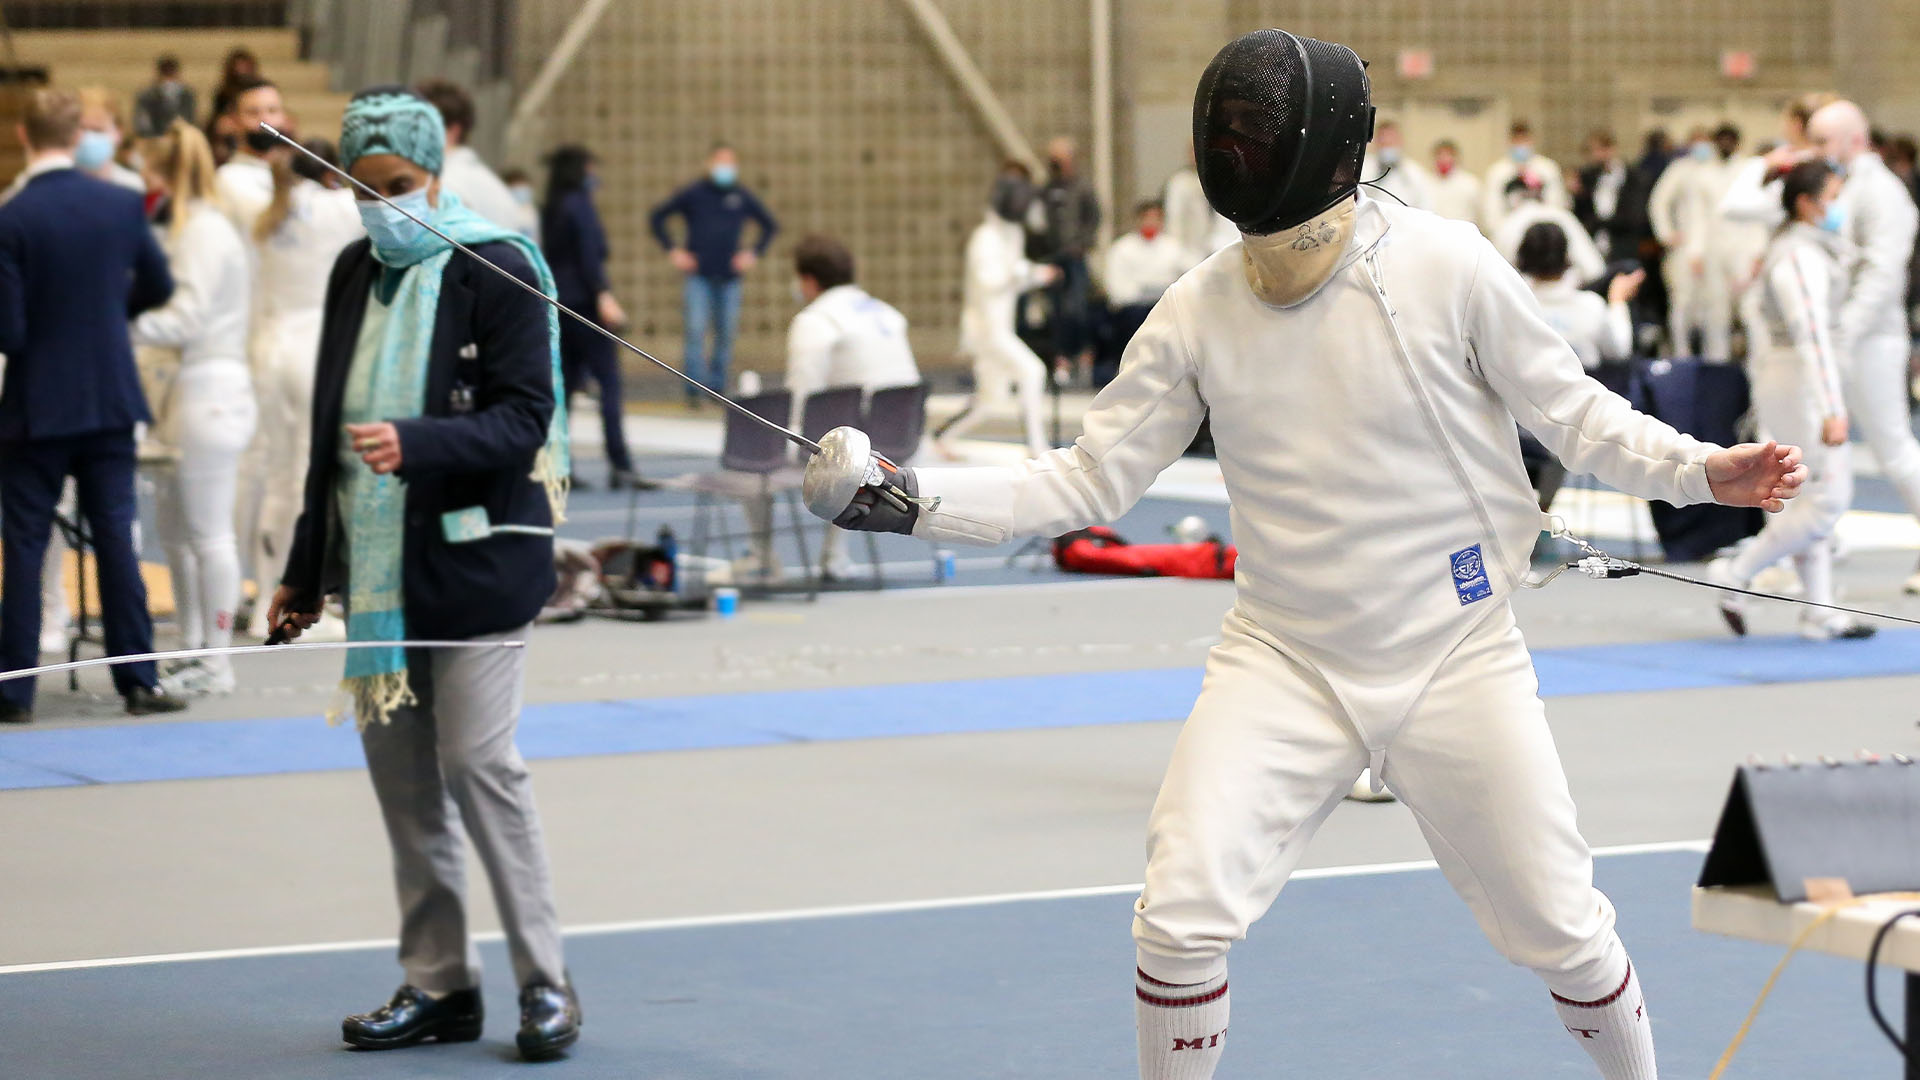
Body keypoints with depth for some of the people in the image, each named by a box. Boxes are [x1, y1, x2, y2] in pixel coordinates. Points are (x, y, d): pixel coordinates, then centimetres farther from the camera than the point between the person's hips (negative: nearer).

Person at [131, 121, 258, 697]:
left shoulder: (203, 232, -13)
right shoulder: (199, 228, 15)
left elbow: (186, 320, -19)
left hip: (209, 389, -10)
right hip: (193, 388, 10)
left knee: (208, 532, -3)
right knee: (175, 523, 15)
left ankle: (215, 662, 3)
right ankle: (193, 651, 23)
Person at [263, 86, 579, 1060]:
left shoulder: (496, 269, -8)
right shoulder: (357, 272, 12)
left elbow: (522, 420, -14)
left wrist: (415, 445, -30)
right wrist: (307, 568, 21)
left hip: (474, 554, -7)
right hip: (377, 558, 7)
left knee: (478, 762, -9)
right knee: (399, 771, 6)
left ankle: (545, 982, 1)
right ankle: (437, 984, 15)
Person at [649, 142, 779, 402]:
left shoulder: (742, 197, 7)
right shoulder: (693, 194, 1)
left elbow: (770, 225, 21)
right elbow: (657, 218, 7)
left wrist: (755, 253, 9)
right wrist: (673, 251, 0)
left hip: (729, 276, 3)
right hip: (698, 276, -3)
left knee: (726, 333, 5)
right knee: (696, 330, -11)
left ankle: (718, 388, 15)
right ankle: (695, 391, -10)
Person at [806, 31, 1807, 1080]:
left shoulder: (1448, 266, -15)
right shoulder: (1196, 312, -8)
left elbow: (1572, 412, -3)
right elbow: (1089, 482, -3)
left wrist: (1703, 469, -19)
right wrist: (910, 500, -15)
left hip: (1456, 656, -1)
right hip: (1284, 664, 1)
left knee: (1560, 930, 6)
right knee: (1180, 922, -15)